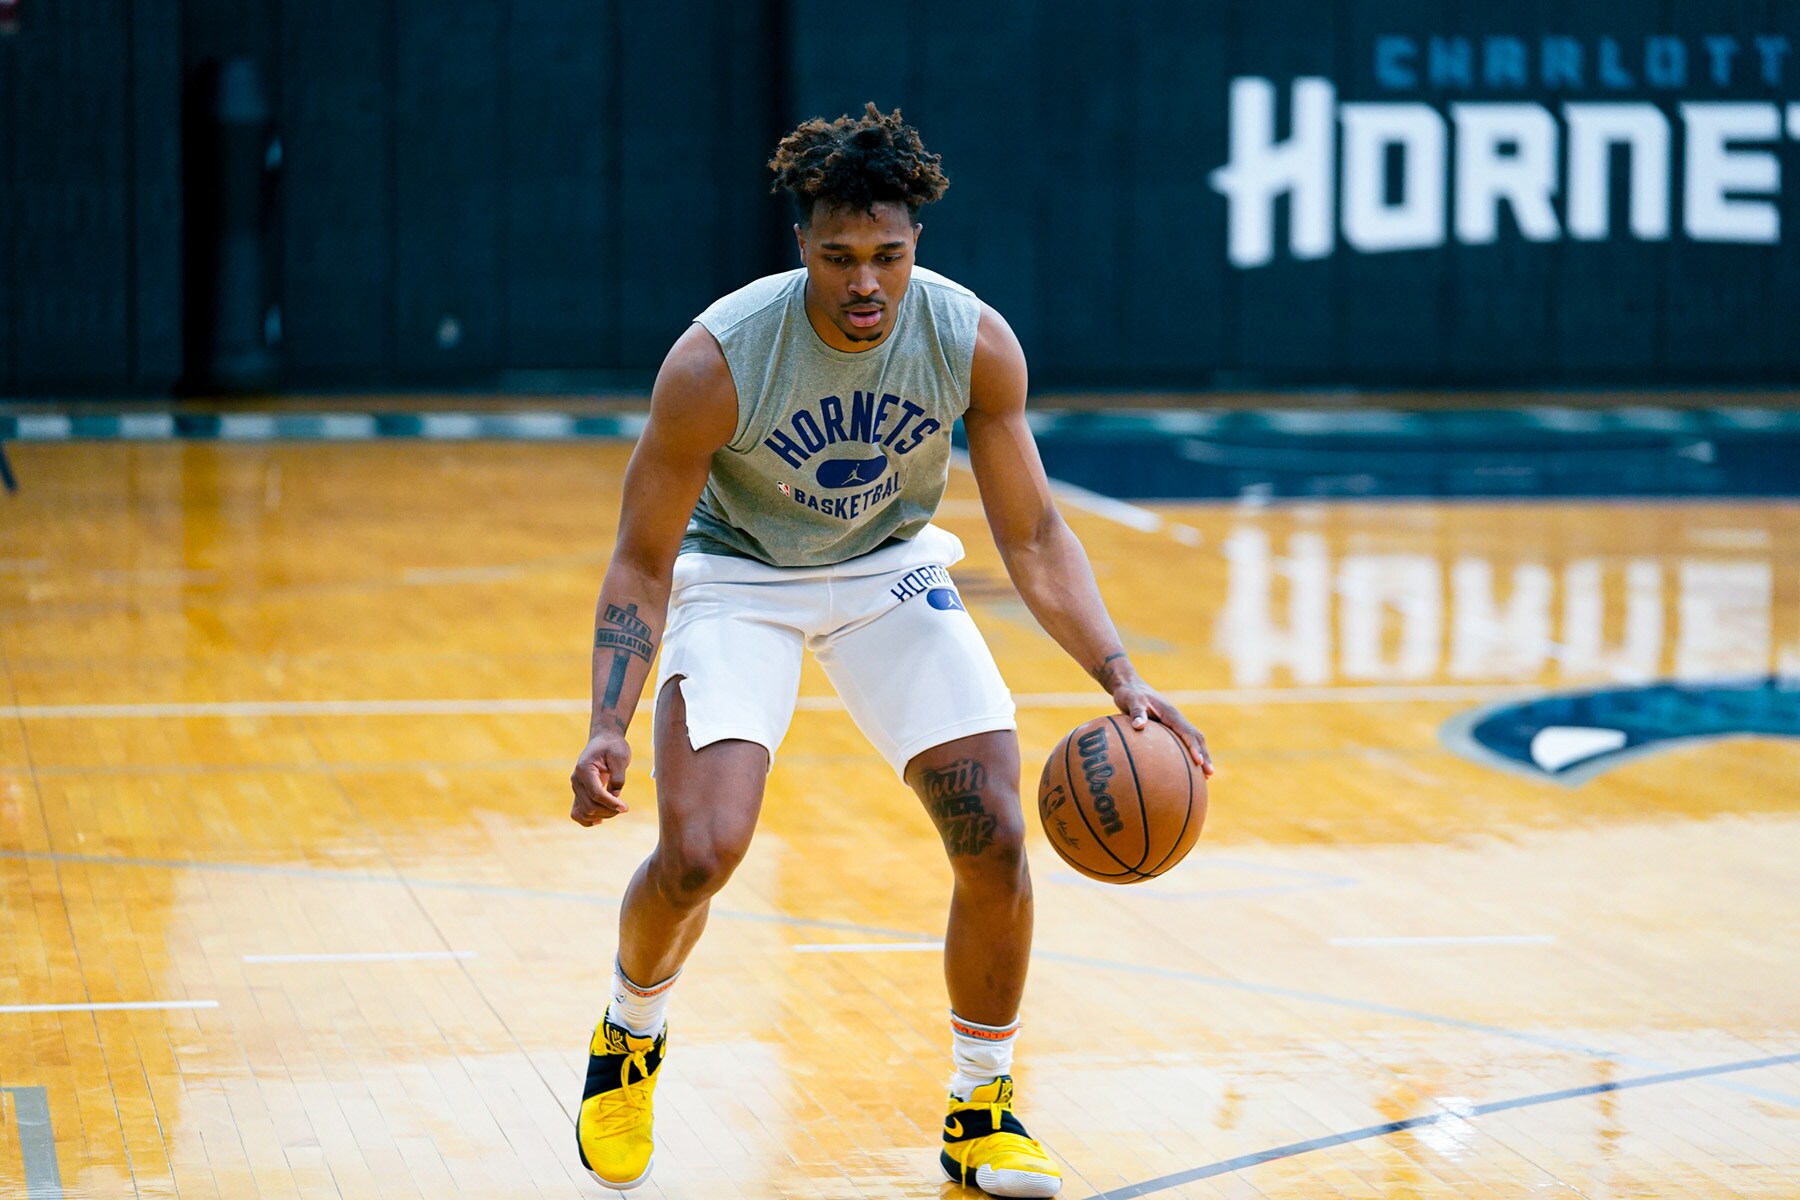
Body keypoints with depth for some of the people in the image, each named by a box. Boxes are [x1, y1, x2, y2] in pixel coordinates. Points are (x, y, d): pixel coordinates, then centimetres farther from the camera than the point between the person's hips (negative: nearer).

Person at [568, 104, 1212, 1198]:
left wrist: (1121, 678, -24)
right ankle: (630, 1041, 15)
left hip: (890, 569, 3)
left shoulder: (974, 342, -21)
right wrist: (609, 729, -33)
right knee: (696, 854, -20)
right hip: (737, 575, -3)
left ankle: (982, 1111, 10)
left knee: (996, 838, -12)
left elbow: (1033, 535, -10)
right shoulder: (718, 359, -29)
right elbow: (643, 561, -20)